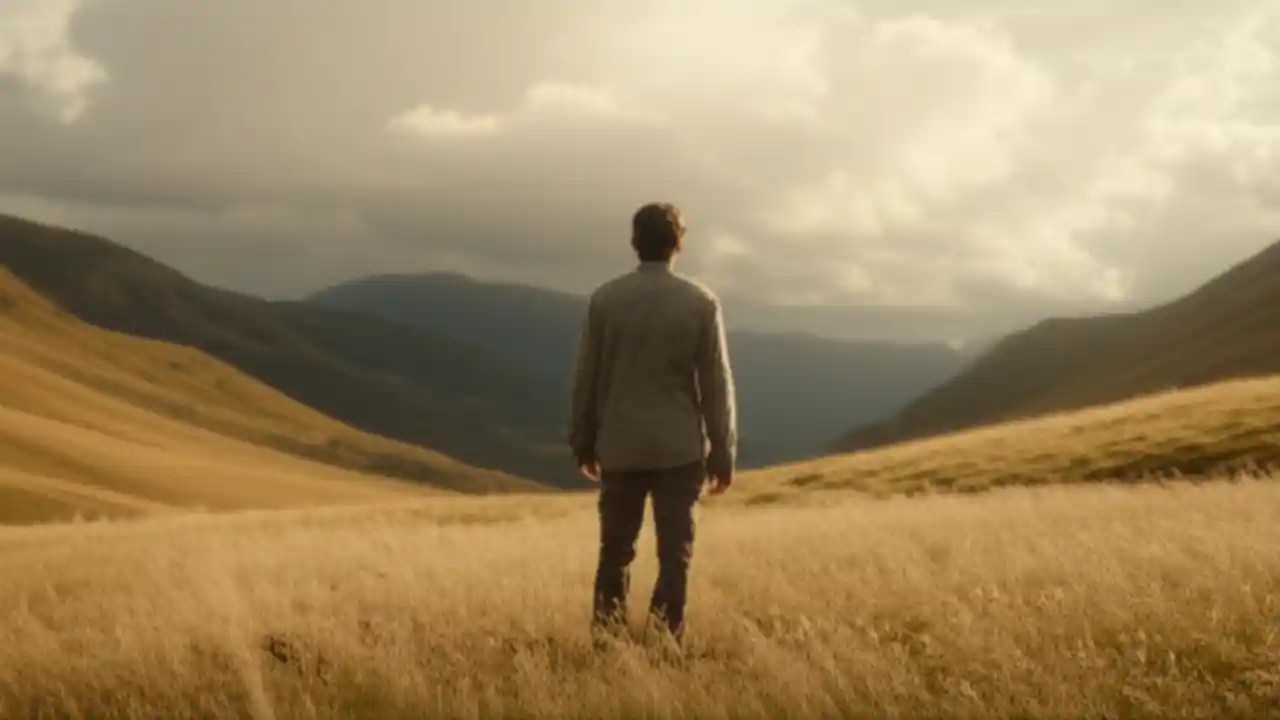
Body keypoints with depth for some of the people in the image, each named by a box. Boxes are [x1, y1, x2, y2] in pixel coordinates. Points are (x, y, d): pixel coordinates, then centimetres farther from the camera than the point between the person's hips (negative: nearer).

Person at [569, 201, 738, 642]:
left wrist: (583, 442, 12)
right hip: (680, 449, -1)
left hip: (619, 447, 2)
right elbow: (716, 383, -4)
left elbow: (586, 376, 2)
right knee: (674, 556, 3)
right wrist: (723, 453, 3)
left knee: (615, 553, 11)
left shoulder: (605, 299, -2)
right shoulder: (700, 302, -5)